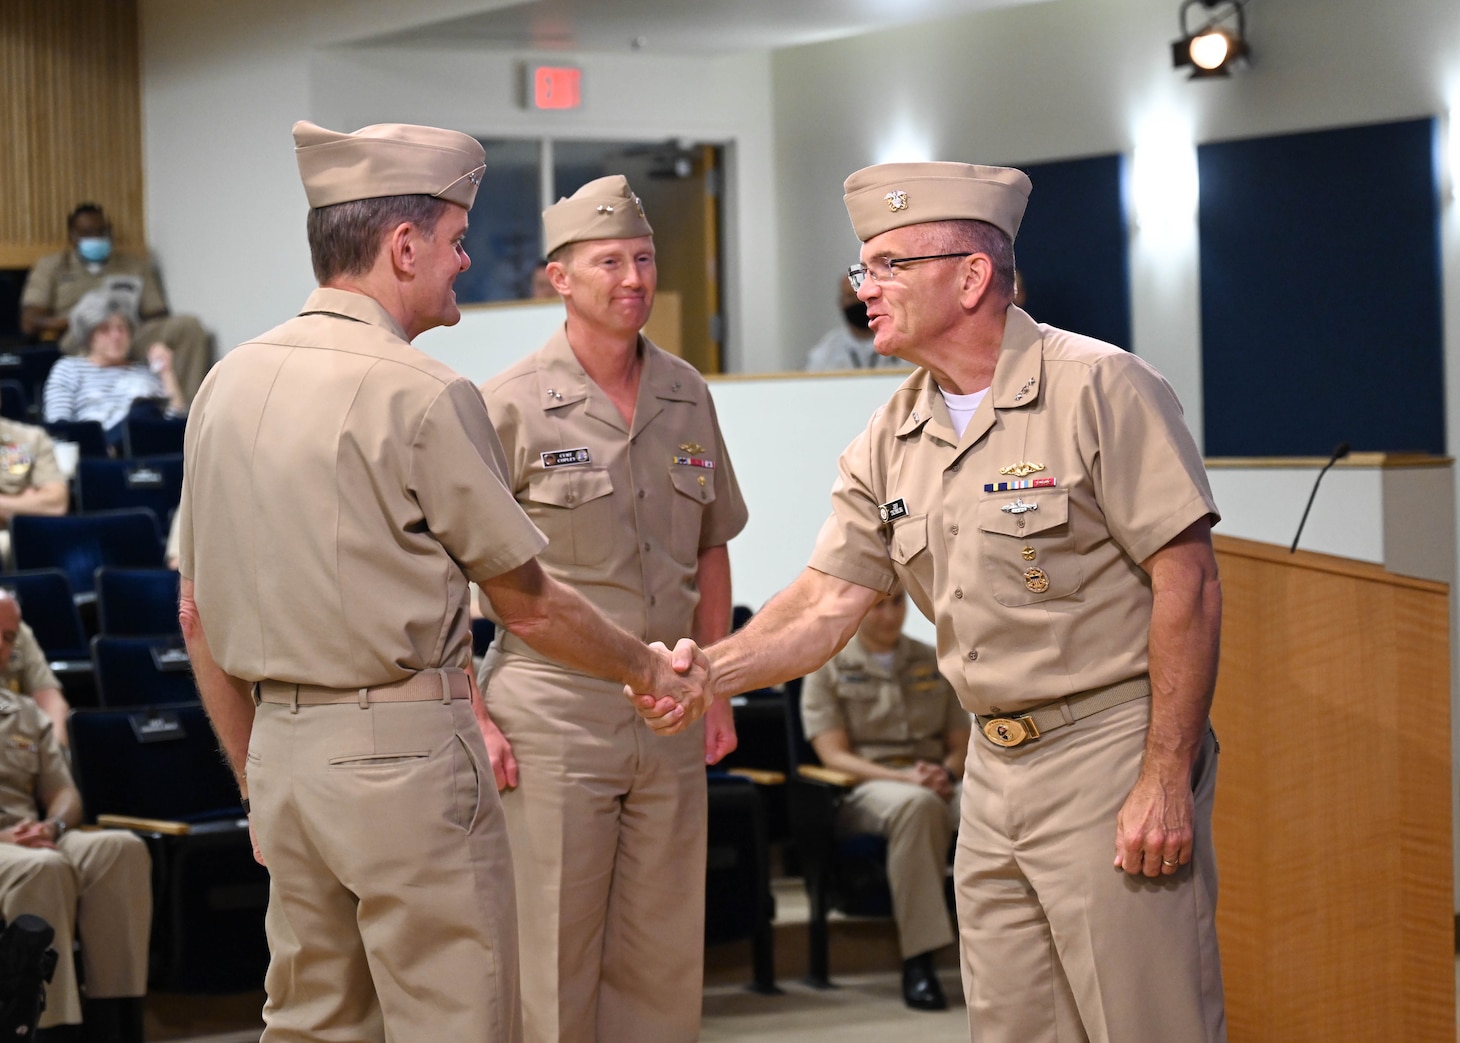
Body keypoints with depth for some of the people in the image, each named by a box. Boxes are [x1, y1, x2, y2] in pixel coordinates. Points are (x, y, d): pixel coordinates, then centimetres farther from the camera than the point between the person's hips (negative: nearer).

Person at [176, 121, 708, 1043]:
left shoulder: (229, 383, 9)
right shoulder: (422, 394, -13)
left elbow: (197, 613, 14)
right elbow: (527, 607, -4)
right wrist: (648, 671, 12)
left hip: (282, 748, 8)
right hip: (404, 751, -8)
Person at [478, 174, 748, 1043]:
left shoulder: (686, 396, 9)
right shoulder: (512, 406, -7)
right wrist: (472, 719, -11)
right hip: (554, 710, -5)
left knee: (665, 953, 9)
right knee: (555, 950, -1)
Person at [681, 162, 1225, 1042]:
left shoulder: (1099, 389, -12)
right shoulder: (891, 441, 9)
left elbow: (1188, 583, -14)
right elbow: (828, 601, 9)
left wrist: (1167, 780, -17)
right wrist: (711, 669, -10)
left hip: (1112, 750, -7)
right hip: (995, 764, 7)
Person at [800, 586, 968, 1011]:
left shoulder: (932, 663, 20)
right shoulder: (829, 667, 7)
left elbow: (961, 745, 18)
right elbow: (834, 755, -3)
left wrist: (945, 773, -7)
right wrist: (902, 777, -17)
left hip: (936, 786, 4)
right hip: (863, 789, -4)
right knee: (915, 804, -41)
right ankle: (918, 961, -41)